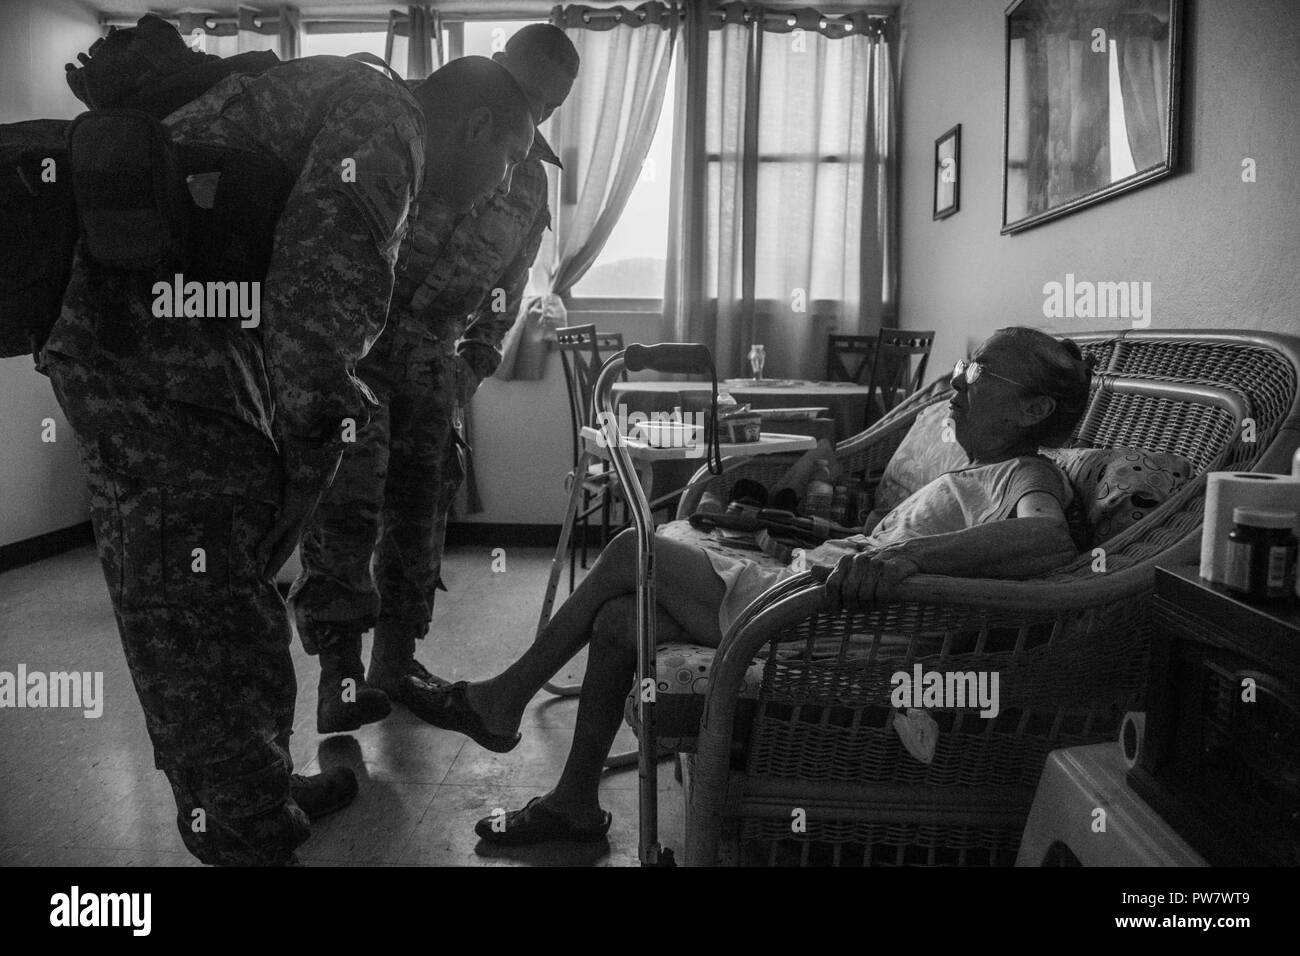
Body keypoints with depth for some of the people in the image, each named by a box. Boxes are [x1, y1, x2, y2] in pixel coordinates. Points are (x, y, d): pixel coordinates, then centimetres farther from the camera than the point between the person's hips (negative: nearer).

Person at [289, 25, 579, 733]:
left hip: (430, 357, 5)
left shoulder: (530, 184, 10)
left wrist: (473, 366, 11)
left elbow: (504, 291, 18)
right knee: (346, 500, -16)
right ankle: (339, 677, -12)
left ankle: (394, 667, 17)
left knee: (420, 514, 5)